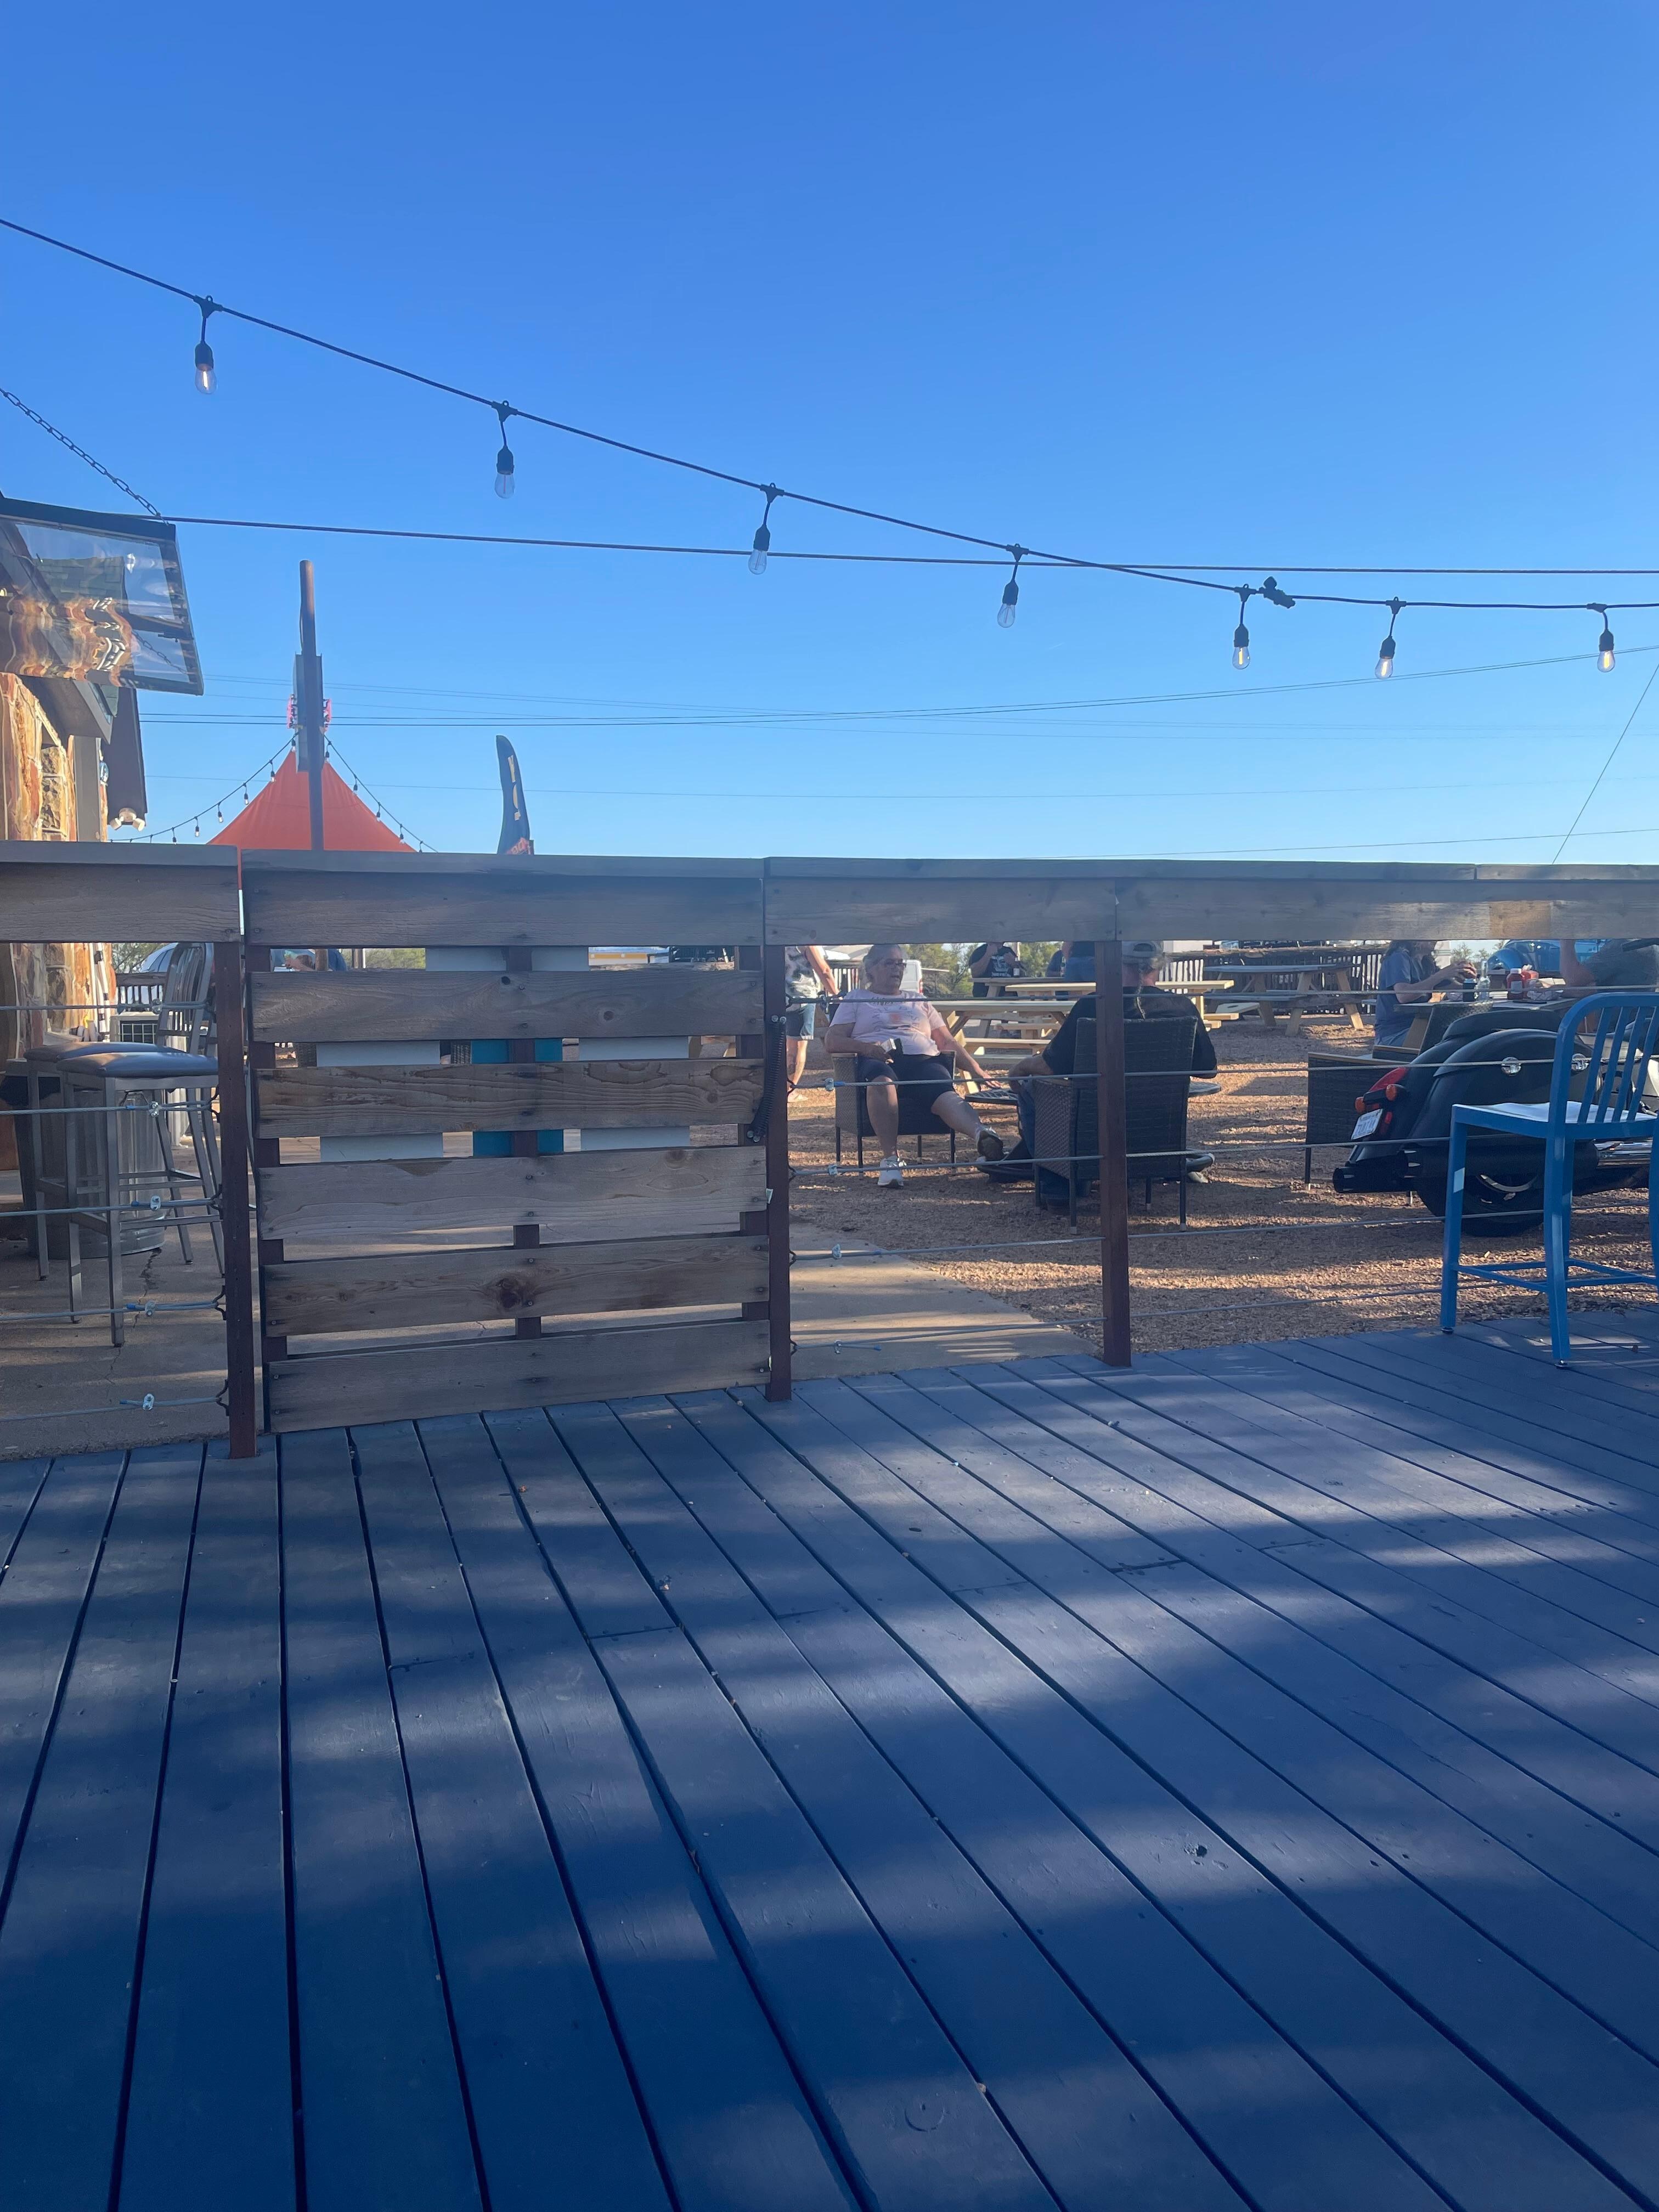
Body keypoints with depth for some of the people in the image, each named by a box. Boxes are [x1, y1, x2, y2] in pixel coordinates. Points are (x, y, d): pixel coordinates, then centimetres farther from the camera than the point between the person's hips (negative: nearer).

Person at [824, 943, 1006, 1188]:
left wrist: (978, 1072, 12)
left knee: (946, 1094, -33)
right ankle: (890, 1158, -46)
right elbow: (833, 1040, 11)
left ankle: (982, 1134, -63)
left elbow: (948, 1042, 27)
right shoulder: (856, 999, 24)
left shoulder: (919, 1001, 33)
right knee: (882, 1081, -41)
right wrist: (866, 1047, -10)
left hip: (923, 1059, 2)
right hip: (878, 1060, -2)